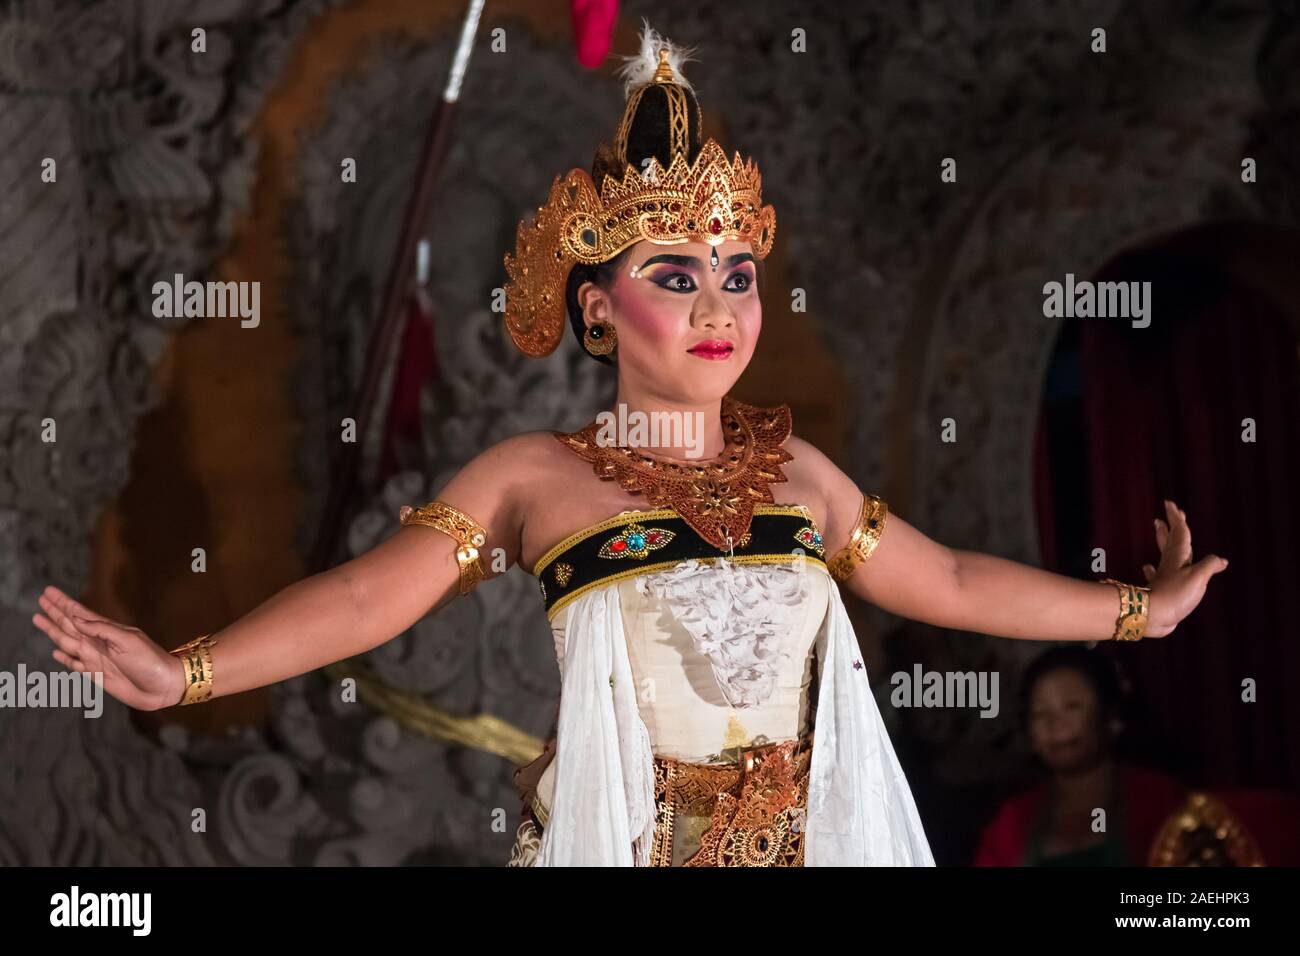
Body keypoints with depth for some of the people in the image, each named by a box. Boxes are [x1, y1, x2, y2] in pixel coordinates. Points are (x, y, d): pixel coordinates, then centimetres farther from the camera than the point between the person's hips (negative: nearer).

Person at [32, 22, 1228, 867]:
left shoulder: (796, 470, 10)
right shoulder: (534, 477, -2)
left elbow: (954, 582, 20)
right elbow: (366, 595, -10)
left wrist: (1141, 610, 23)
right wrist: (184, 672, -23)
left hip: (804, 840, 3)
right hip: (623, 841, -3)